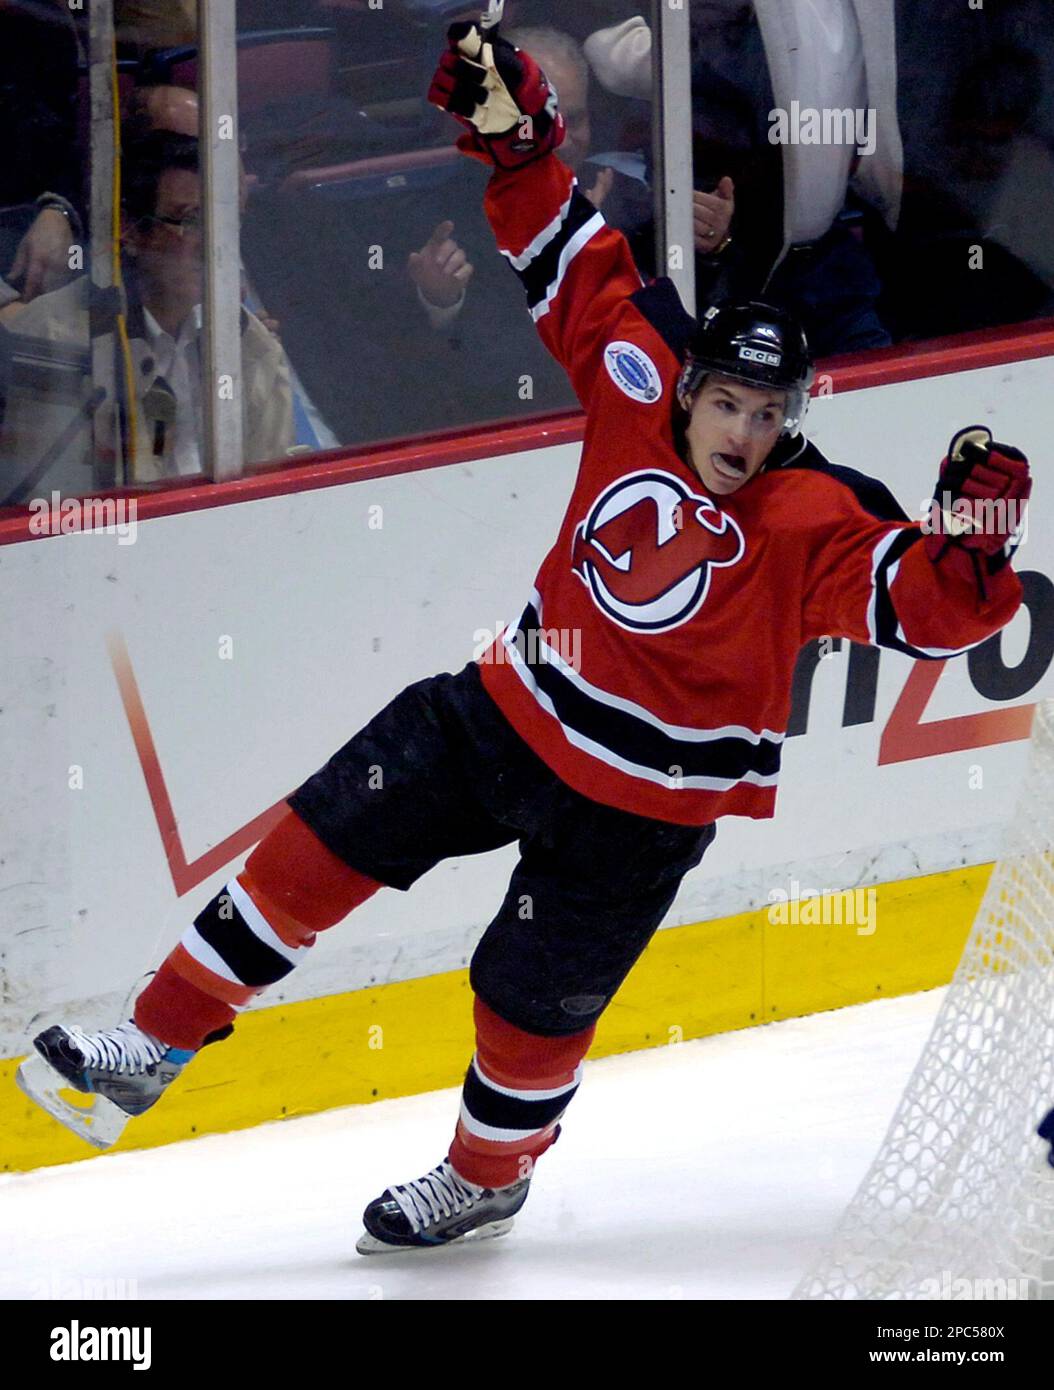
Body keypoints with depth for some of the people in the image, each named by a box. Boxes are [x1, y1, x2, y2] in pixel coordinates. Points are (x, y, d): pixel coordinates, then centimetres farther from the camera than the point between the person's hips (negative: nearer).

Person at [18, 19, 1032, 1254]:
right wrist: (515, 138, -5)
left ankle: (485, 1179, 35)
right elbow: (573, 267, 2)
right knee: (322, 844, -1)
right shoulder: (639, 388, -7)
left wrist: (974, 540, -46)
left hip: (641, 799, -4)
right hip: (516, 710, 4)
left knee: (533, 999, 5)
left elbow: (932, 606, -27)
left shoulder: (817, 523, -19)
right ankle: (160, 1040, 11)